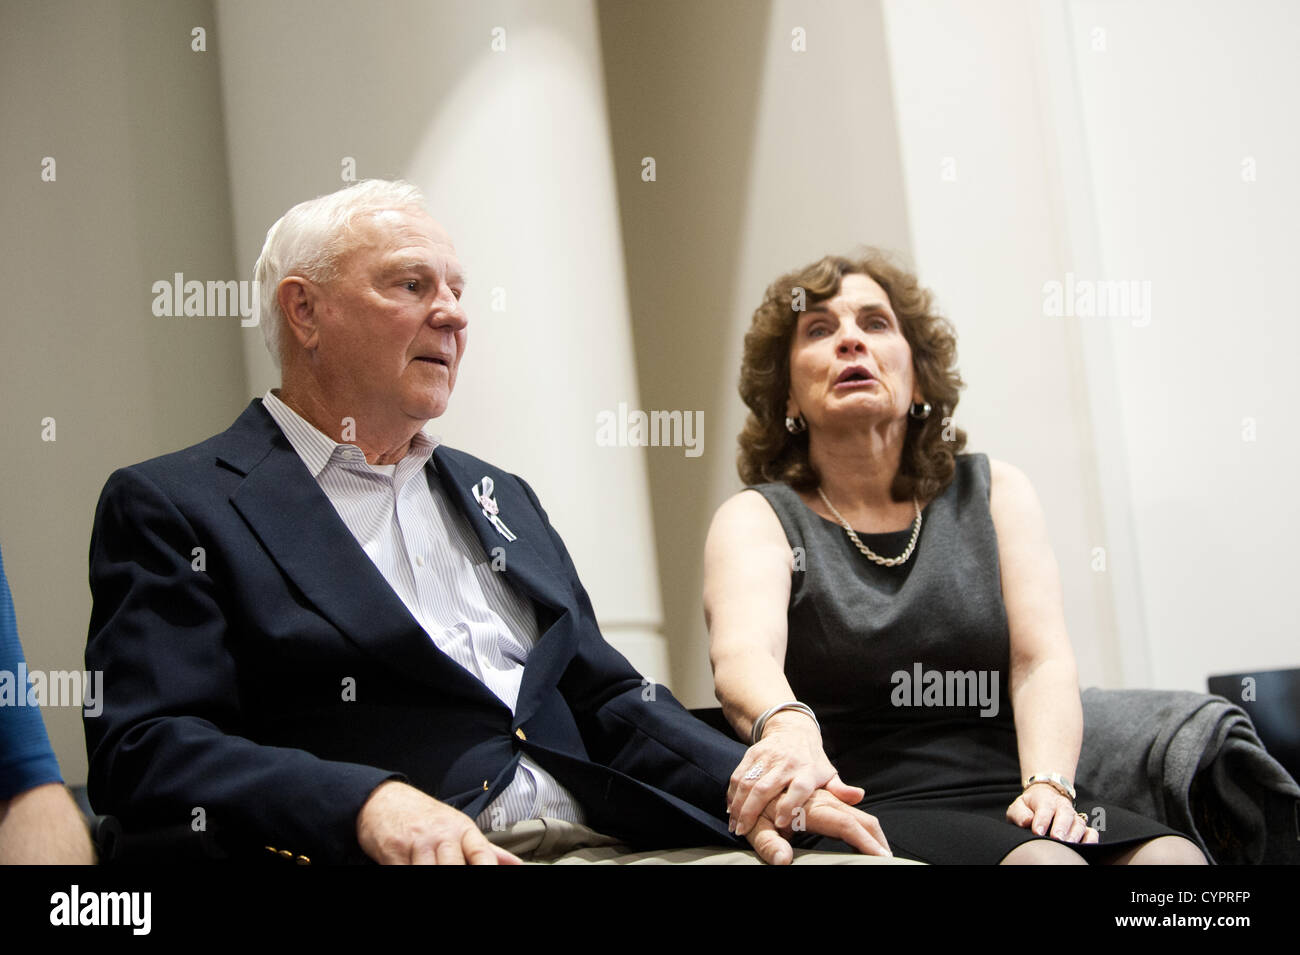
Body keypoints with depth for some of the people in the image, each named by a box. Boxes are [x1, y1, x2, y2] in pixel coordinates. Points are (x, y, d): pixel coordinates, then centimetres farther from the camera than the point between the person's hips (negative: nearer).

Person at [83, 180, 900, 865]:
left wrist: (747, 784, 3)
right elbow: (145, 749, -7)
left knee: (861, 859, -19)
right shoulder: (175, 506, 5)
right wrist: (368, 805, -25)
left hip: (607, 837, 6)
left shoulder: (500, 498, 25)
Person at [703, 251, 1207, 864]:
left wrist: (1048, 783, -18)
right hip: (868, 808, -4)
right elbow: (742, 652, -17)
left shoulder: (992, 492, 15)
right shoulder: (757, 519, 5)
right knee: (1048, 861, -33)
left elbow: (1042, 661, 3)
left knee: (1173, 855, -26)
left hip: (1010, 798, 4)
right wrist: (787, 726, -42)